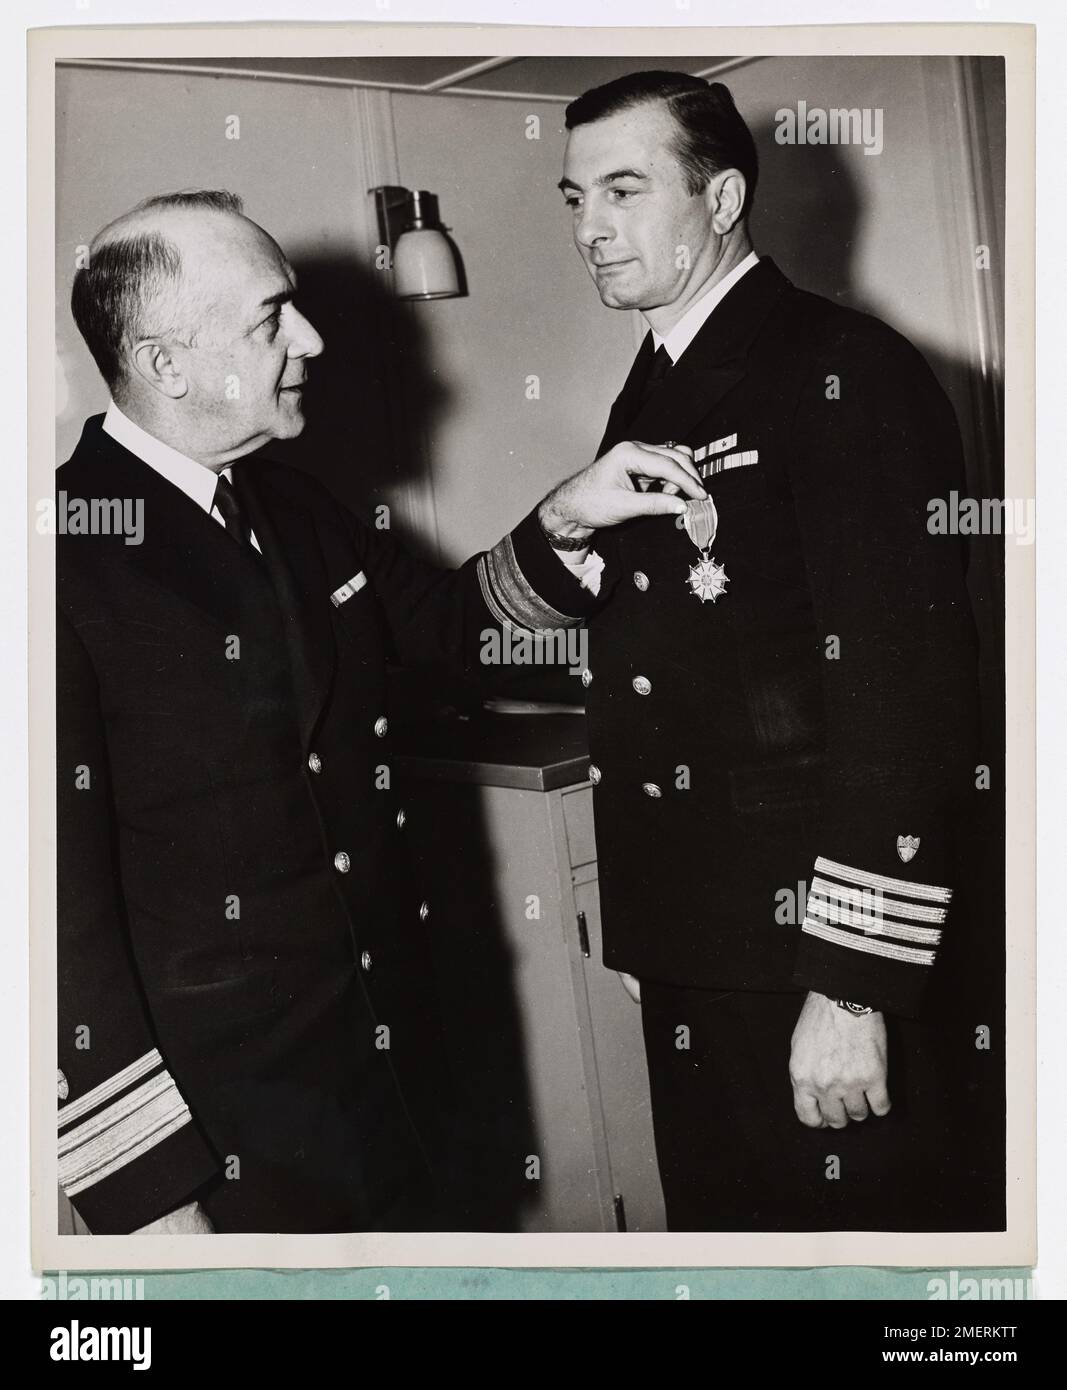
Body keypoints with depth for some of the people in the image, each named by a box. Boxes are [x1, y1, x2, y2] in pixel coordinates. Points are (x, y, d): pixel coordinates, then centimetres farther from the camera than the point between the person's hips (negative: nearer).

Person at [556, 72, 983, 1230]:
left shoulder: (844, 374, -10)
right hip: (688, 941, 7)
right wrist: (642, 918, 16)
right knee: (715, 1218, 17)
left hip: (809, 942, -7)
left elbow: (903, 685, -17)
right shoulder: (647, 398, 14)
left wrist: (853, 978, -18)